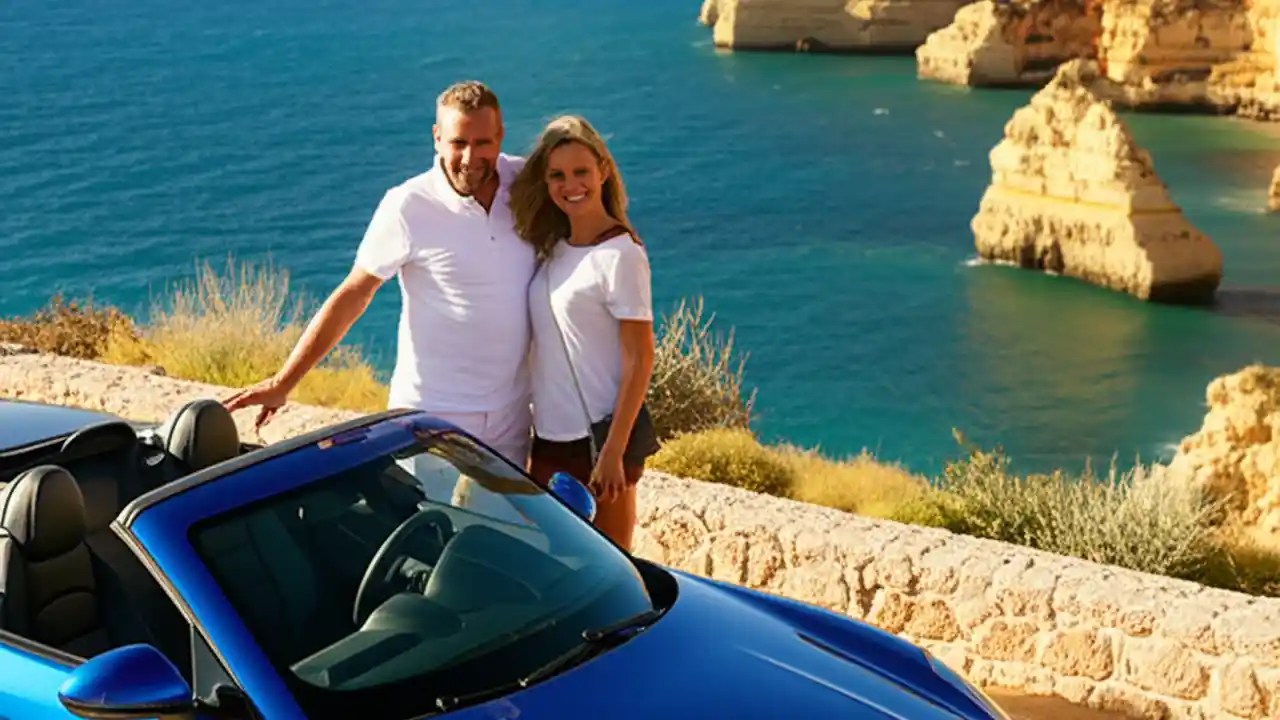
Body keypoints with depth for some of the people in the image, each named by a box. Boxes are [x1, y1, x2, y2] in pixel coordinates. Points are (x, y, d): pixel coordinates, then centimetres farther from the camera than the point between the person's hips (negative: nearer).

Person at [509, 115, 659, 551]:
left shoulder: (620, 254, -13)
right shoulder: (551, 248, 8)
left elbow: (639, 360, -14)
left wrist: (614, 452, -18)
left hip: (600, 436, -7)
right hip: (550, 437, 7)